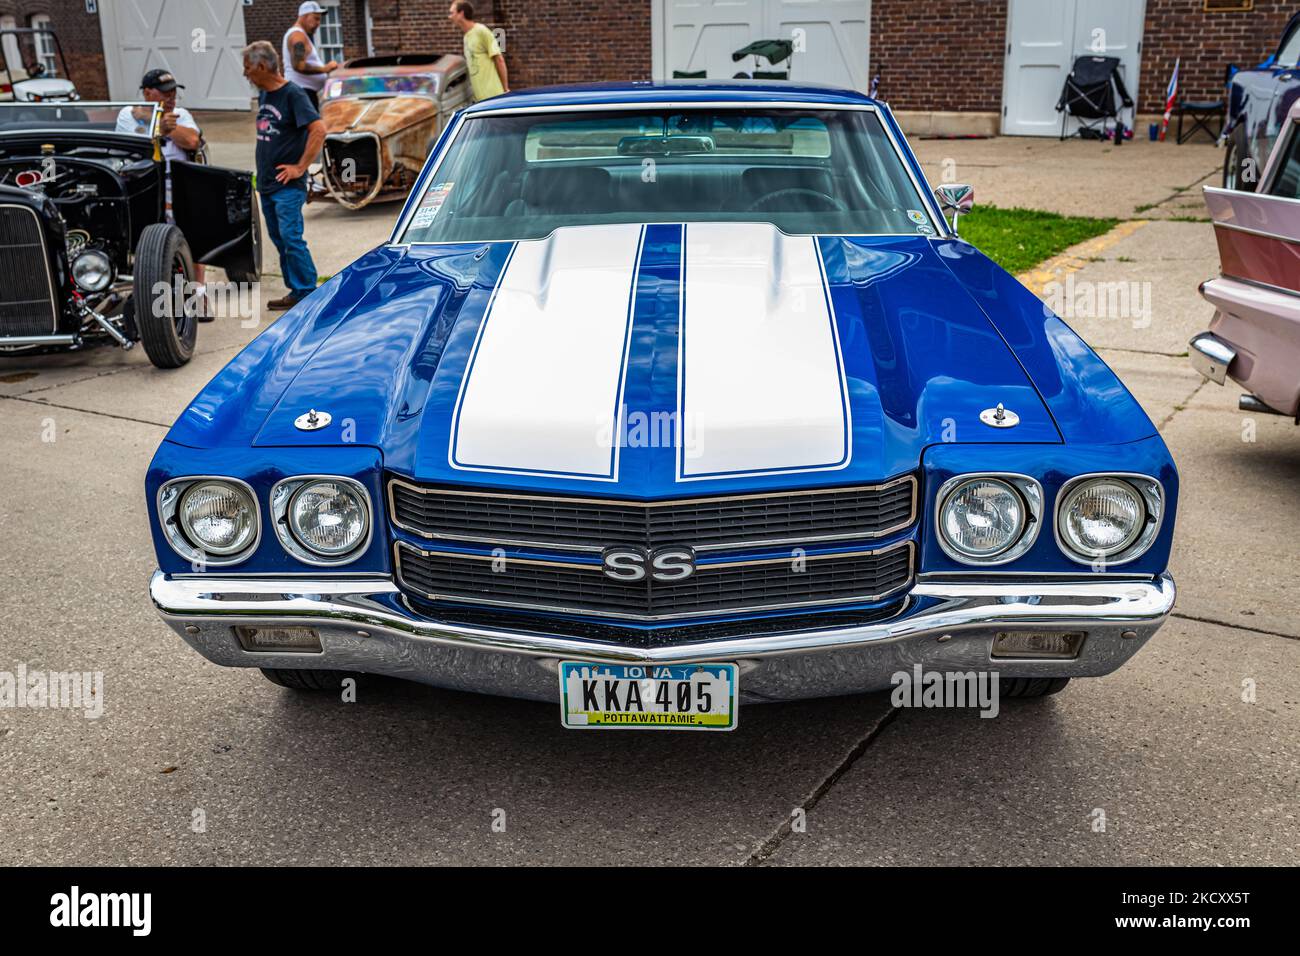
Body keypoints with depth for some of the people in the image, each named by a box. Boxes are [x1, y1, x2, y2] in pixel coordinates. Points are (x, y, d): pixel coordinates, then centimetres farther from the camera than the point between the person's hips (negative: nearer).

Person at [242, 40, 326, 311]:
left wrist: (300, 167, -19)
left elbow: (318, 130, -20)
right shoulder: (263, 95, 13)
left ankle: (307, 293, -2)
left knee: (291, 238, -10)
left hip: (287, 185, -9)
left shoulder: (292, 94, -11)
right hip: (266, 182, 9)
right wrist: (262, 170, 14)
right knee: (279, 239, 11)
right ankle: (296, 291, 18)